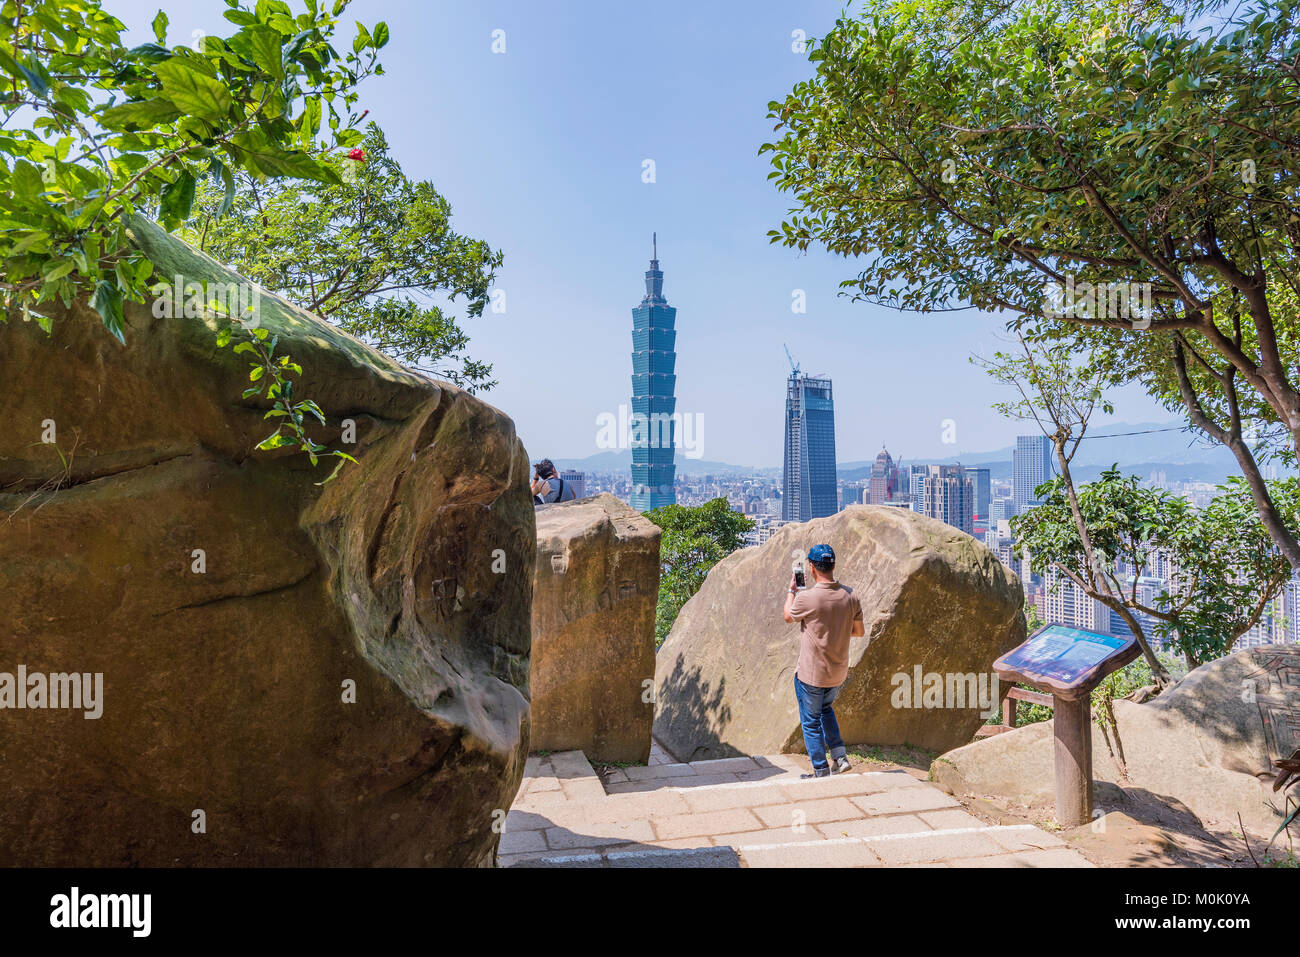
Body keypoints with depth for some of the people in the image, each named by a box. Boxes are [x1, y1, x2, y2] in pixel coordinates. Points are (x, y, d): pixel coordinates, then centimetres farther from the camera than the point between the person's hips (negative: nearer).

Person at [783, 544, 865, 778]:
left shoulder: (807, 597, -22)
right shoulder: (850, 595, -7)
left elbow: (788, 616, -1)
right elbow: (859, 631, 5)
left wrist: (791, 590, 13)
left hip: (811, 675, -5)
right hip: (839, 672, 6)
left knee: (811, 722, 12)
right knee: (826, 709, 30)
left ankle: (821, 772, 20)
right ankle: (840, 757, 23)